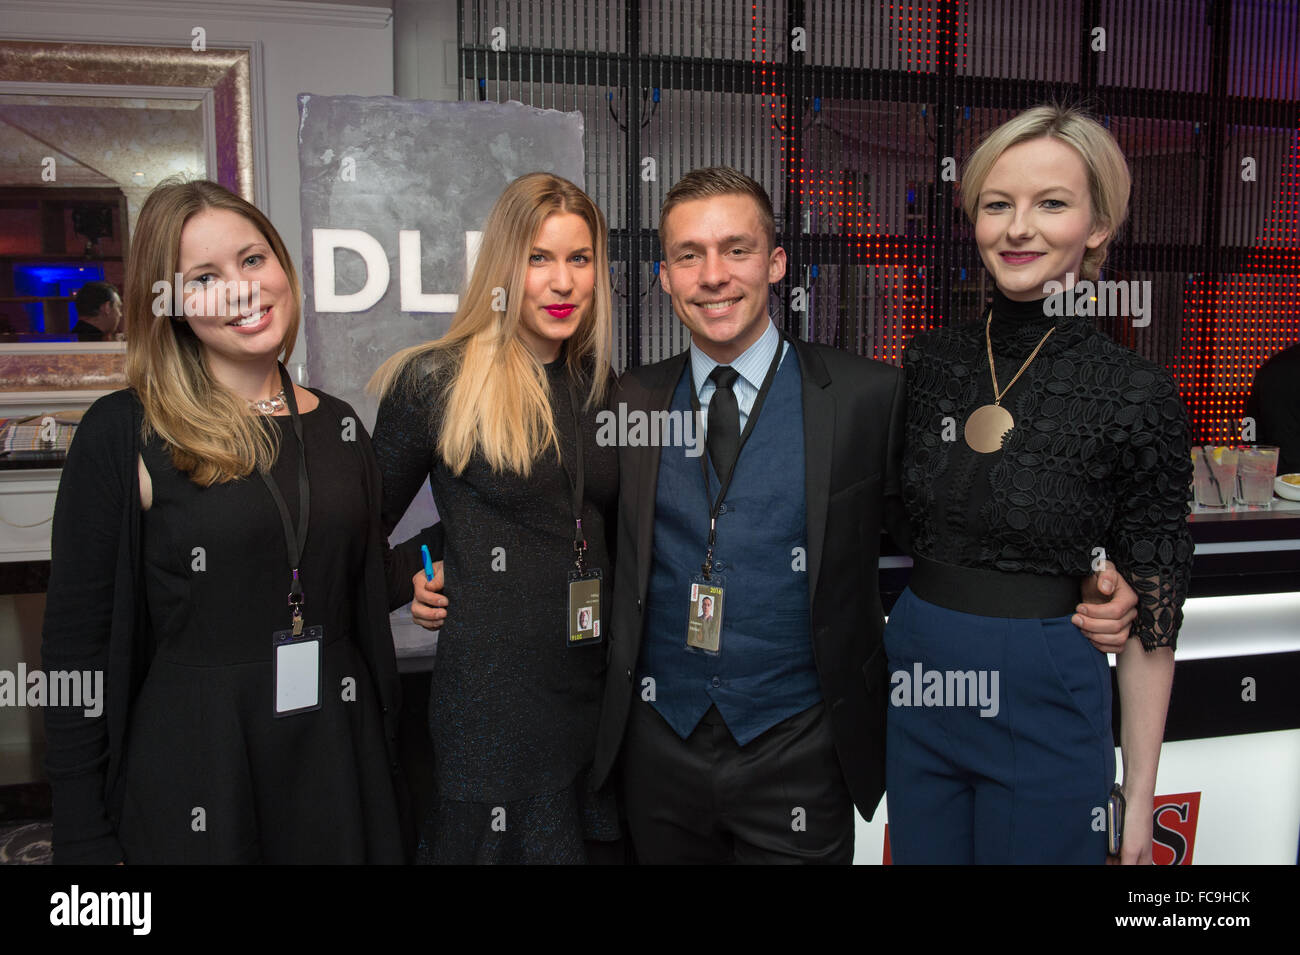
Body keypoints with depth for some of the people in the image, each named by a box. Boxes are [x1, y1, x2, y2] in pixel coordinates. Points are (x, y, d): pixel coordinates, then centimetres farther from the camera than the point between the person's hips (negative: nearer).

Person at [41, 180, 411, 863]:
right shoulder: (122, 434, -9)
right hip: (193, 770, -4)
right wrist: (87, 842, -8)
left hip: (338, 756, 4)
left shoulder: (337, 427, 5)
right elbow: (76, 646, -8)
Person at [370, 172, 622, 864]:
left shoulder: (599, 386, 9)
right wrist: (406, 586, -8)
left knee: (602, 843, 14)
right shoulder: (435, 381, -6)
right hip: (490, 694, -5)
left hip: (598, 687, 5)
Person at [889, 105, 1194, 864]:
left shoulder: (1139, 395, -12)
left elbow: (1153, 621, -7)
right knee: (920, 852, 20)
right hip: (916, 690, 4)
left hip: (1046, 709, -3)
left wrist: (1140, 794, -4)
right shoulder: (929, 361, -1)